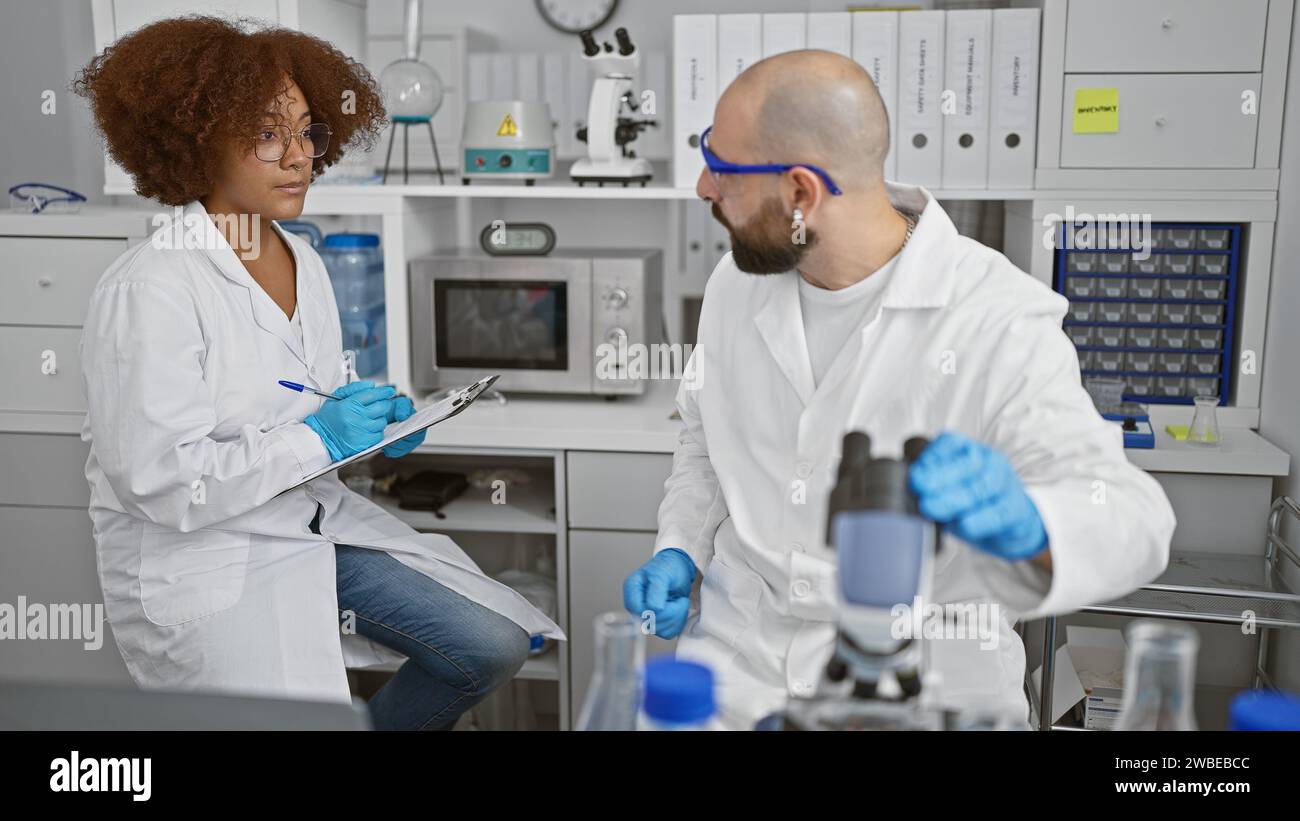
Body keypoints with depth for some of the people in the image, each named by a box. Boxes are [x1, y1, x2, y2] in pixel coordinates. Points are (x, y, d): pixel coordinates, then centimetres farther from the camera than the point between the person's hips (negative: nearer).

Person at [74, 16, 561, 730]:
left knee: (496, 646, -1)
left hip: (316, 521, 8)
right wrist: (317, 438, -20)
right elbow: (162, 484, -22)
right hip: (200, 562, -7)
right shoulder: (148, 291, -19)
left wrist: (372, 419, -2)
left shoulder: (302, 262, 6)